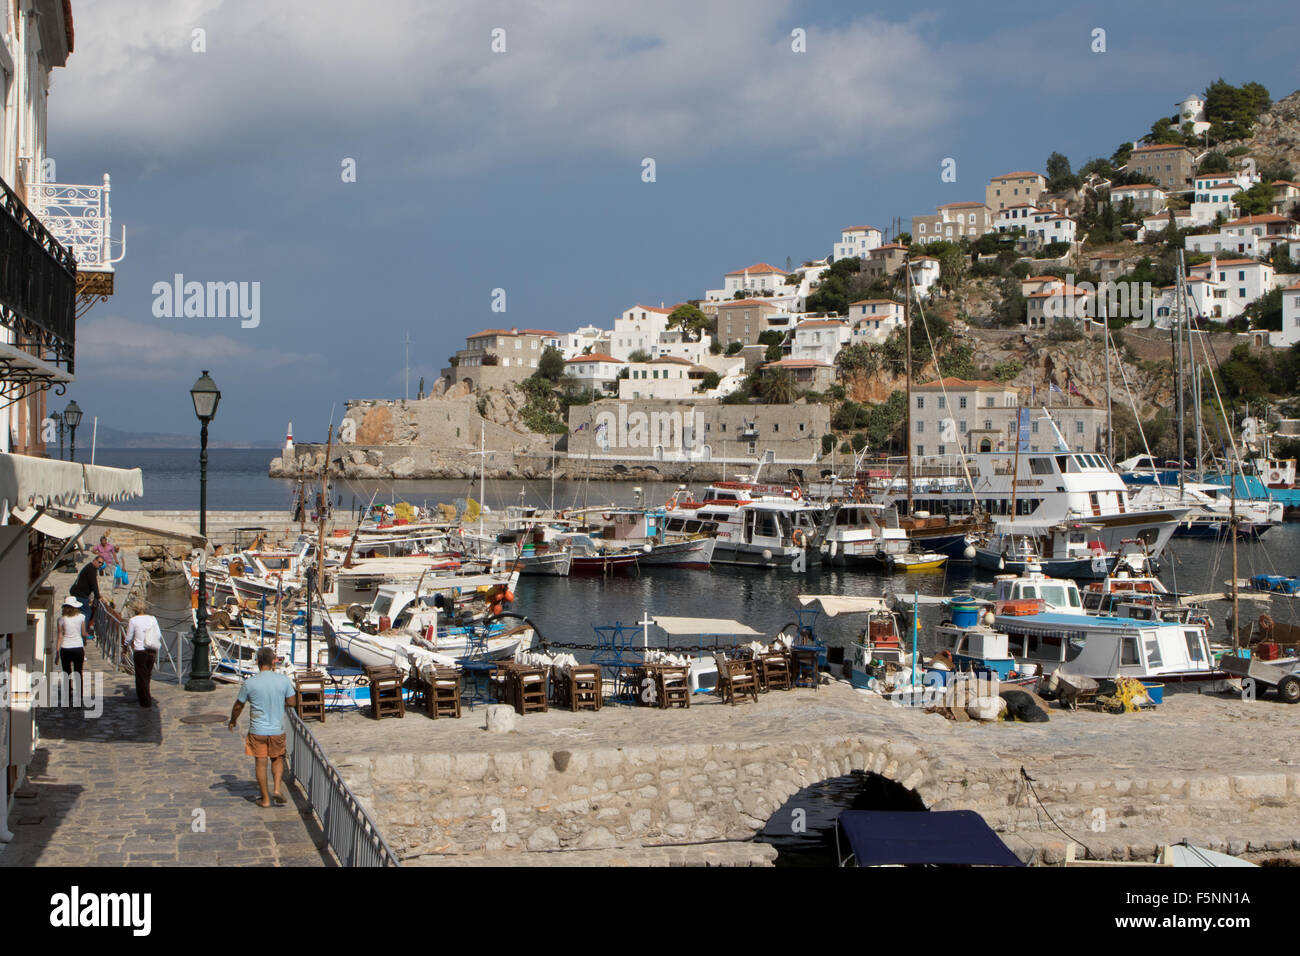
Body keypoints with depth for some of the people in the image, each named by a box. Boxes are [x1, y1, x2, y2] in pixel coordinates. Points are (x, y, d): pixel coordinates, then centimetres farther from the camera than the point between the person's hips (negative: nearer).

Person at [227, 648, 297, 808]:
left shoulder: (250, 683, -10)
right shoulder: (283, 680, -8)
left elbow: (238, 706, 1)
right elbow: (292, 702, 0)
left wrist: (232, 722, 19)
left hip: (258, 730, -1)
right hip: (277, 729, 1)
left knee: (260, 763, 9)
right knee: (277, 759, 19)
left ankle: (265, 799, 15)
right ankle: (277, 789, 2)